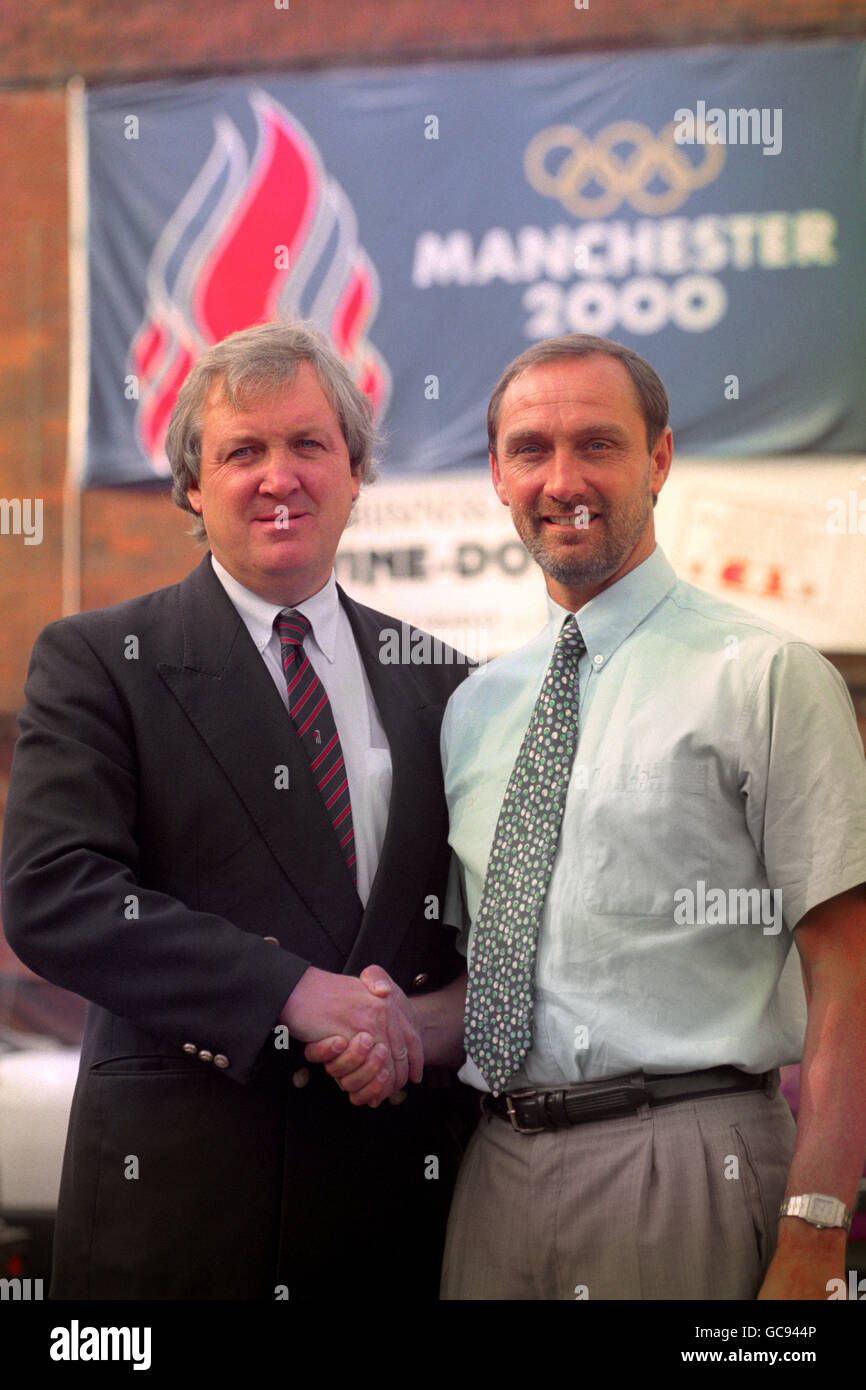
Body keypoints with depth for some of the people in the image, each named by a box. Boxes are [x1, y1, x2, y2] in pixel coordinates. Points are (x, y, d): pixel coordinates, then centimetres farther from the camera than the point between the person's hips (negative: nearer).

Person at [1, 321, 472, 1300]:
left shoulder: (434, 679, 11)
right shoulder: (96, 660, -1)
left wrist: (429, 1015, -9)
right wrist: (293, 991, -19)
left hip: (403, 1172, 3)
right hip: (179, 1177, -3)